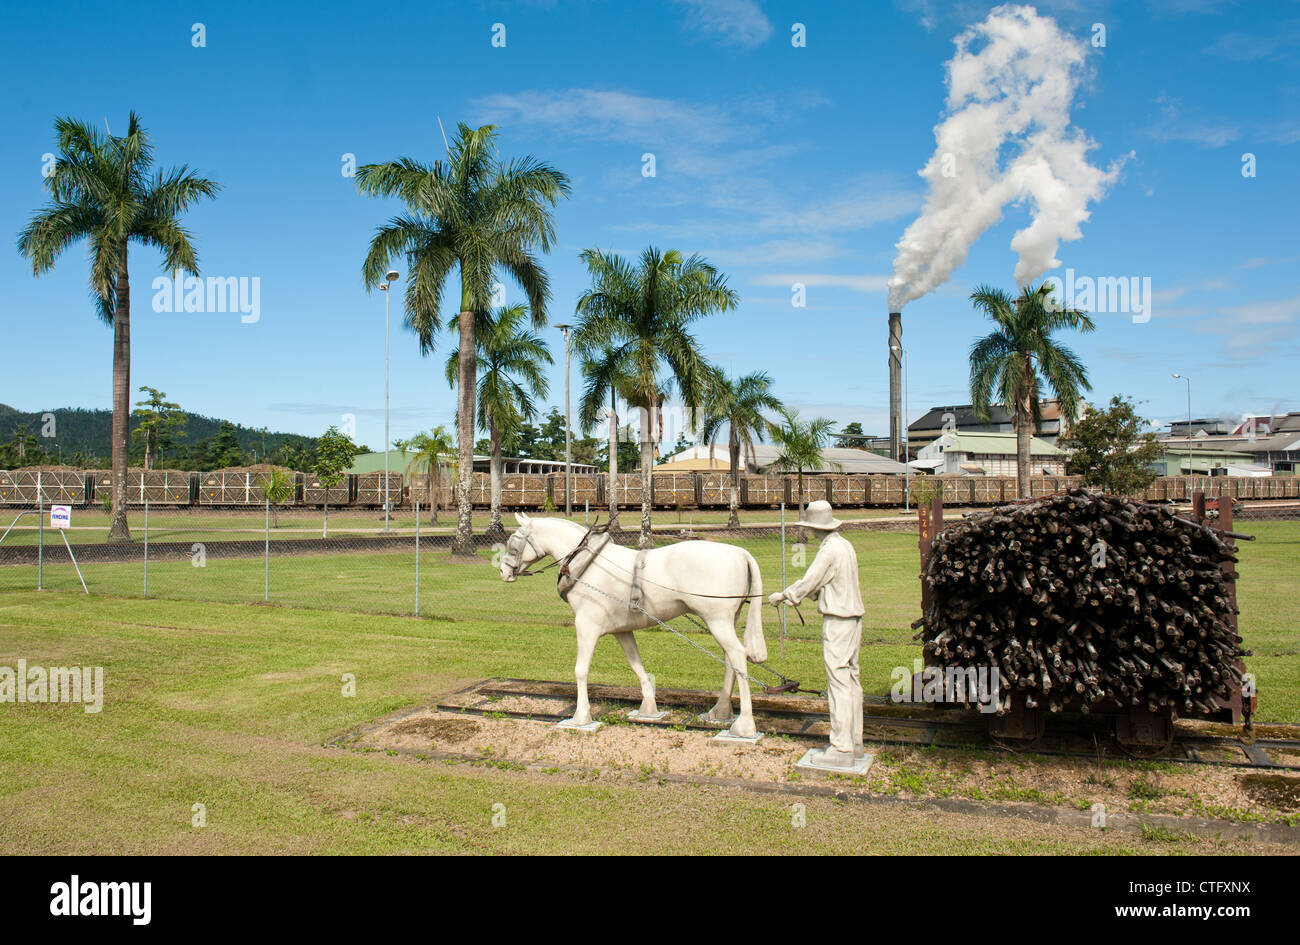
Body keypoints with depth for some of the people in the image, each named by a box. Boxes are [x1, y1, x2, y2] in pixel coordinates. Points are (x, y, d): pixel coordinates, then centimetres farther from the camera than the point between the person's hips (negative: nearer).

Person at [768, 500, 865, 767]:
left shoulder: (829, 550, -18)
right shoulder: (845, 545, 11)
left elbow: (808, 583, -12)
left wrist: (783, 596, 2)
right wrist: (796, 594, 26)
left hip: (838, 621, -10)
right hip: (852, 617, 10)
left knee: (839, 682, -7)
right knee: (851, 680, 14)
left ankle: (842, 748, -4)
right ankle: (854, 742, 22)